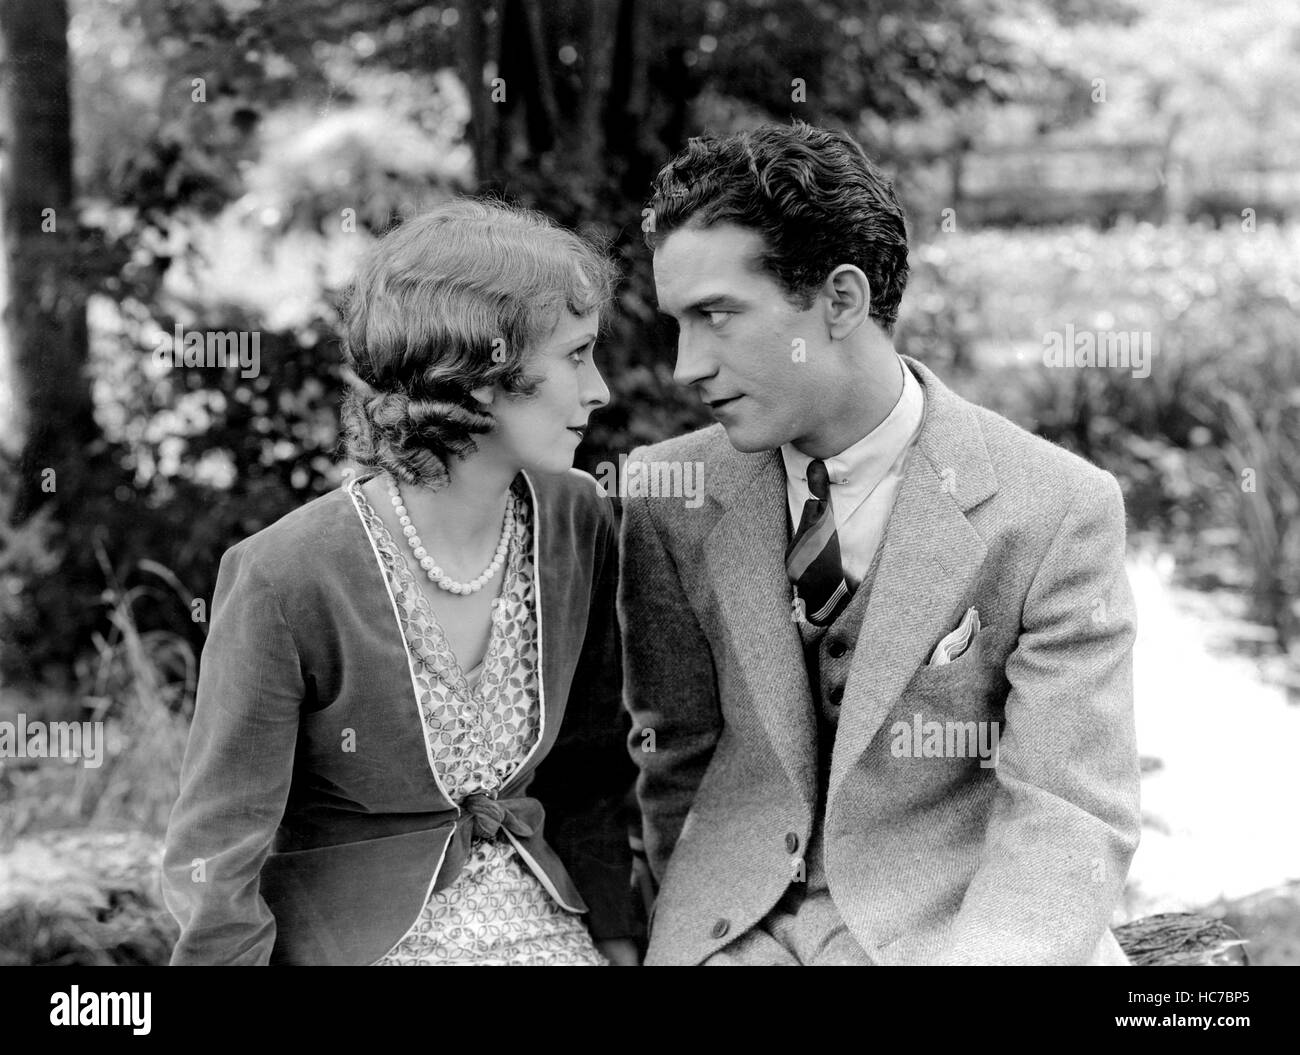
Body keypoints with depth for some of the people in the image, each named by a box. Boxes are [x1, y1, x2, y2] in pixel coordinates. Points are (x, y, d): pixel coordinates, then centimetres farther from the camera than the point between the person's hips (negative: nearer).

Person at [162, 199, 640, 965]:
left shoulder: (576, 525, -4)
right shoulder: (284, 580, -21)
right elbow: (214, 866, -13)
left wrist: (616, 939, 6)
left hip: (539, 921, 5)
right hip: (353, 940, -5)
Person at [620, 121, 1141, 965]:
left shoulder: (1056, 511, -10)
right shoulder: (670, 495, 0)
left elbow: (1068, 823, -12)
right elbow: (679, 761, 7)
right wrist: (709, 936, -6)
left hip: (962, 929, -3)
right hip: (739, 933, 3)